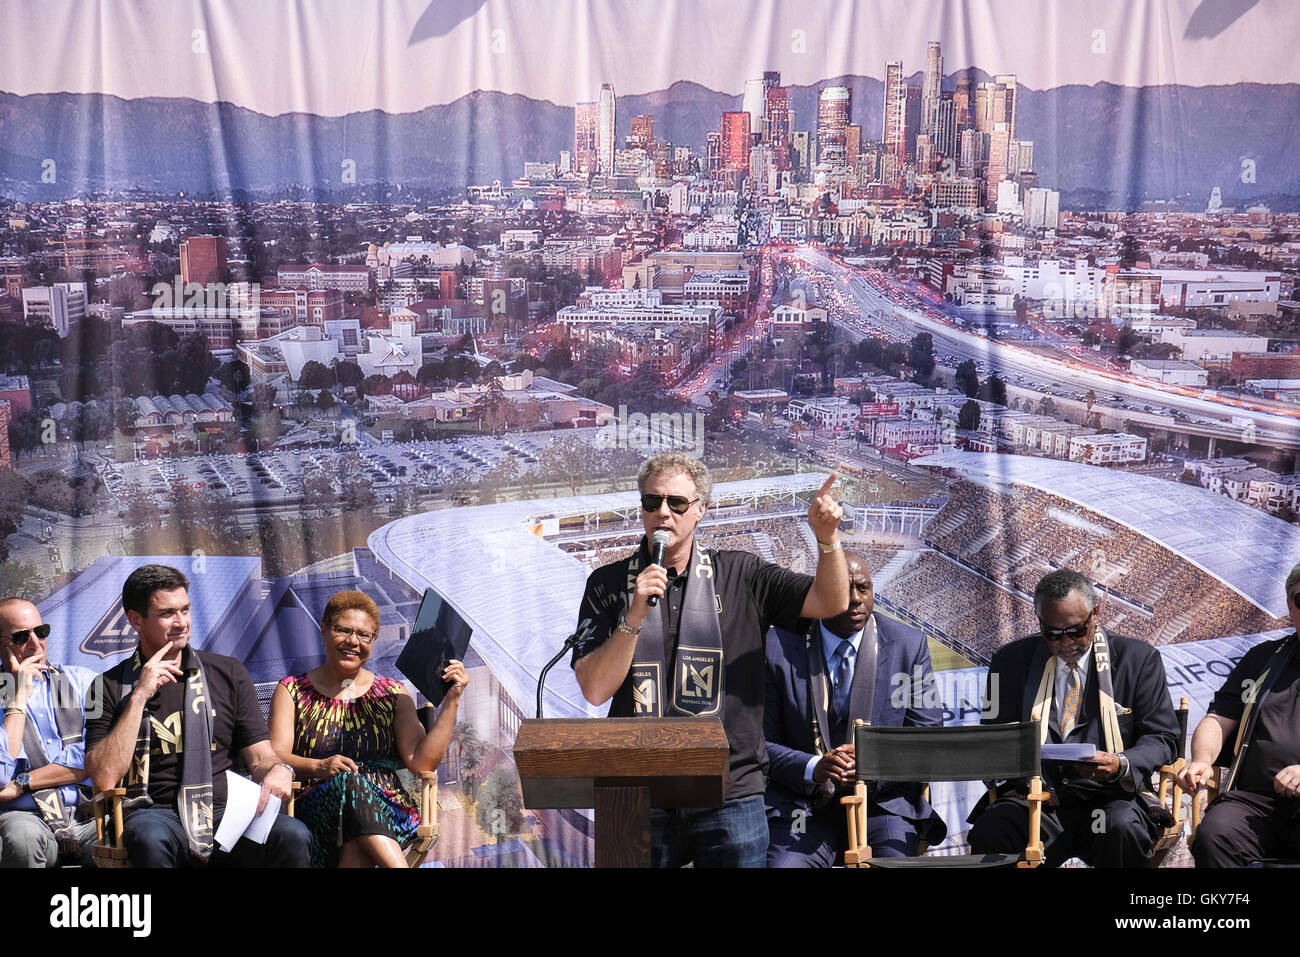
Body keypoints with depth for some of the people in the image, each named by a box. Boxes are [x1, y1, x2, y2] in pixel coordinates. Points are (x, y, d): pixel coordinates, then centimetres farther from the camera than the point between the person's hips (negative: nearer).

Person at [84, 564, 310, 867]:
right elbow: (104, 778, -4)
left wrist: (279, 771, -13)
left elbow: (259, 756, 13)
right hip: (156, 813, -2)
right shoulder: (110, 687, 9)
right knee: (151, 839, -39)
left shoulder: (229, 674, 16)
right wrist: (139, 698, -8)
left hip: (225, 809, 2)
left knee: (292, 836, -30)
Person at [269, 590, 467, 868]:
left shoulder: (392, 695, 19)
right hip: (314, 810, -1)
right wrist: (319, 767, -18)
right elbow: (275, 758, 2)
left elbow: (422, 761, 6)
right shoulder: (292, 691, 17)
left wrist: (451, 701, -1)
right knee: (349, 782, -38)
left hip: (387, 810, 1)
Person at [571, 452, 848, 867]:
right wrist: (635, 617, -16)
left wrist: (827, 538, -16)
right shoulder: (608, 584, 6)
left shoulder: (739, 575, 7)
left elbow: (830, 602, 1)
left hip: (732, 795, 0)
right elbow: (595, 690, -3)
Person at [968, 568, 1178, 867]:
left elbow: (1161, 738, 6)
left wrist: (1121, 764, -17)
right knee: (989, 833, -31)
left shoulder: (1138, 659, 8)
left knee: (1122, 828, -36)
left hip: (1109, 799, -1)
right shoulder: (1012, 661, 12)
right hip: (1037, 803, 1)